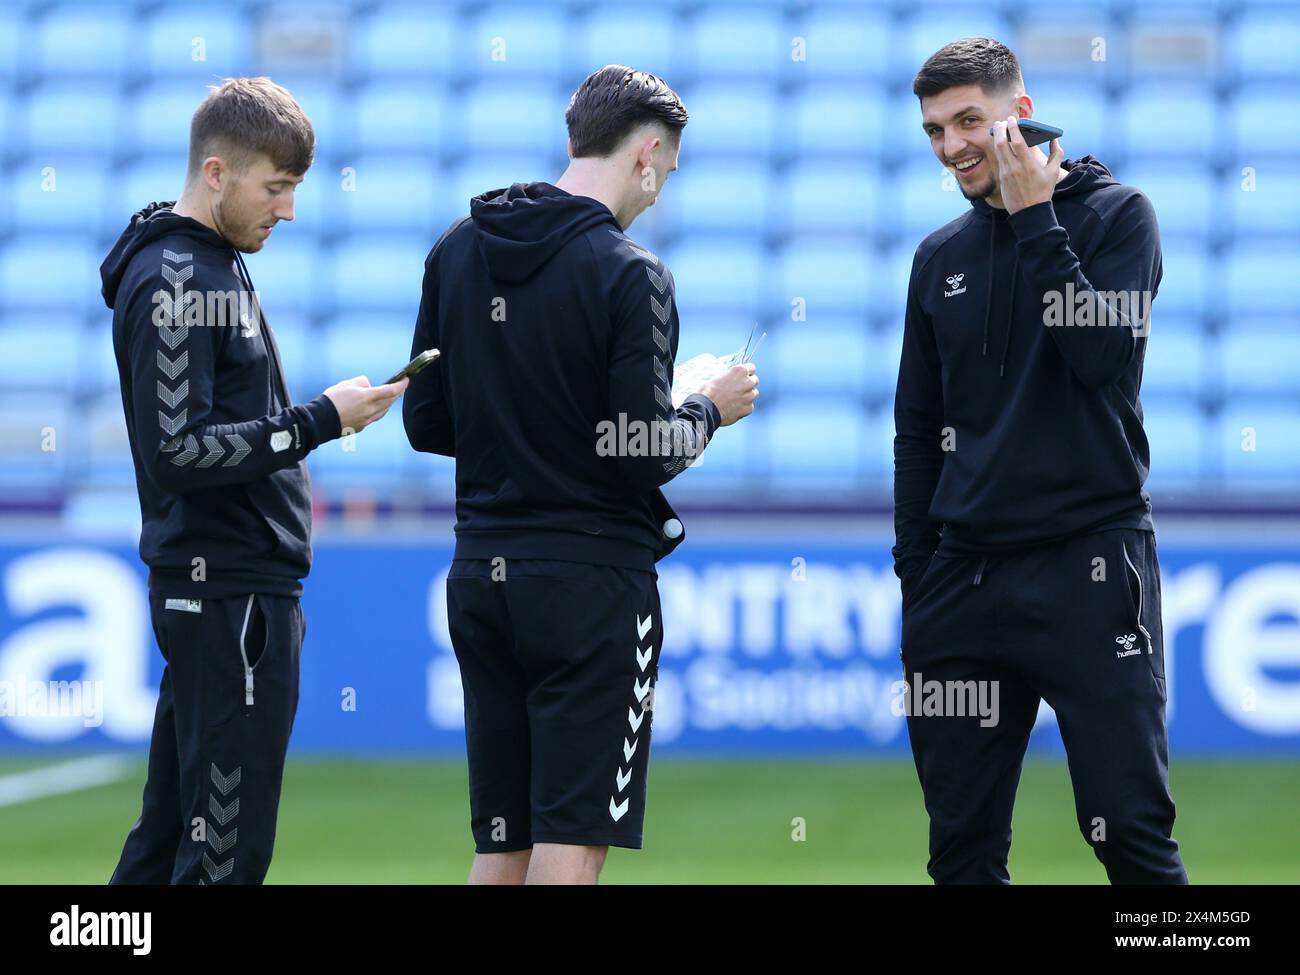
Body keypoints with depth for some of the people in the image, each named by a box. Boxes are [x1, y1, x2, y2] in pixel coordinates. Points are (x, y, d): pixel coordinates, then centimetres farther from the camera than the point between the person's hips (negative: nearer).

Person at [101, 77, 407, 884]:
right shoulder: (173, 283, -14)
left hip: (238, 589, 10)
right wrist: (322, 420, -19)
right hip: (226, 594, -10)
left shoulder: (214, 266, 16)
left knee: (170, 832, 12)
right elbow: (177, 452, -21)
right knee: (227, 848, -8)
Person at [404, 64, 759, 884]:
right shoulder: (628, 272, -13)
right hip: (591, 578, -6)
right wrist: (711, 409, 3)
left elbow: (426, 423, 11)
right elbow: (646, 453, -16)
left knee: (502, 843, 10)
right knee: (572, 840, -3)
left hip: (480, 573, 6)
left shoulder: (457, 252, 7)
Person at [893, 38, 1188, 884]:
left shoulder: (1116, 215, 0)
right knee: (963, 846, 4)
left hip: (1089, 568, -5)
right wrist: (916, 577, 11)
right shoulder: (942, 258, 14)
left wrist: (1035, 218, -14)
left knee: (1131, 831, -9)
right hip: (964, 582, 5)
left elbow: (1104, 355, -16)